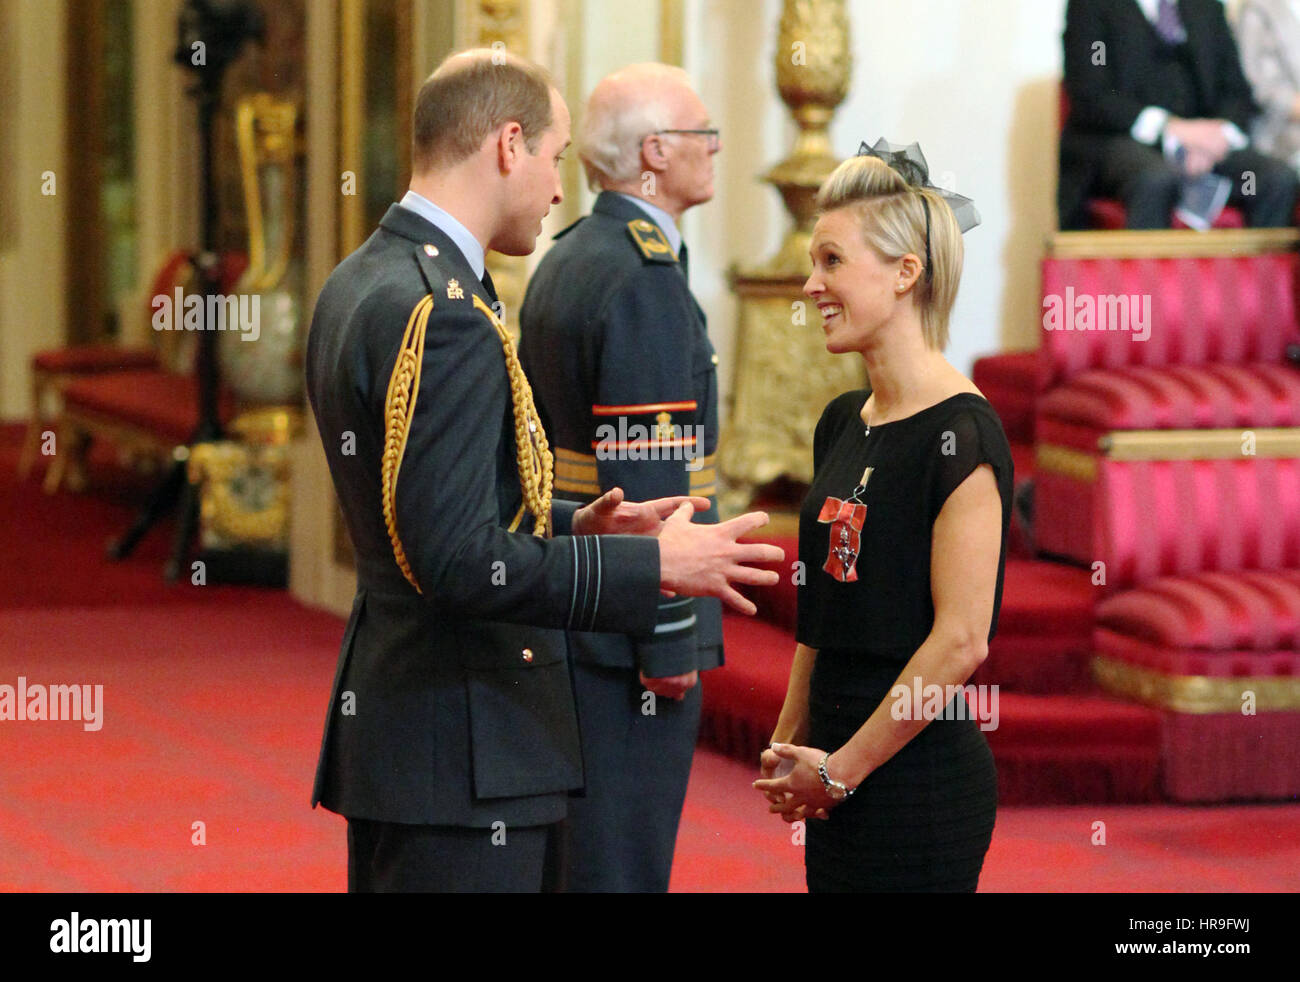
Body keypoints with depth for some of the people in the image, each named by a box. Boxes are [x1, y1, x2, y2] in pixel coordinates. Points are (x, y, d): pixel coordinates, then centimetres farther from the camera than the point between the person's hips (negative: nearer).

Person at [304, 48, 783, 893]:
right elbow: (457, 561, -24)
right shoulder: (440, 316, -20)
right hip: (459, 754, -11)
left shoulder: (361, 285, 12)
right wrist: (654, 566, -17)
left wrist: (571, 526, 13)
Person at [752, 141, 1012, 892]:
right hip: (841, 779, 8)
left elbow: (961, 639, -18)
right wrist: (790, 745, 11)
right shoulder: (843, 423, 12)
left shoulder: (961, 434, -14)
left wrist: (844, 767, -13)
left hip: (921, 781, -8)